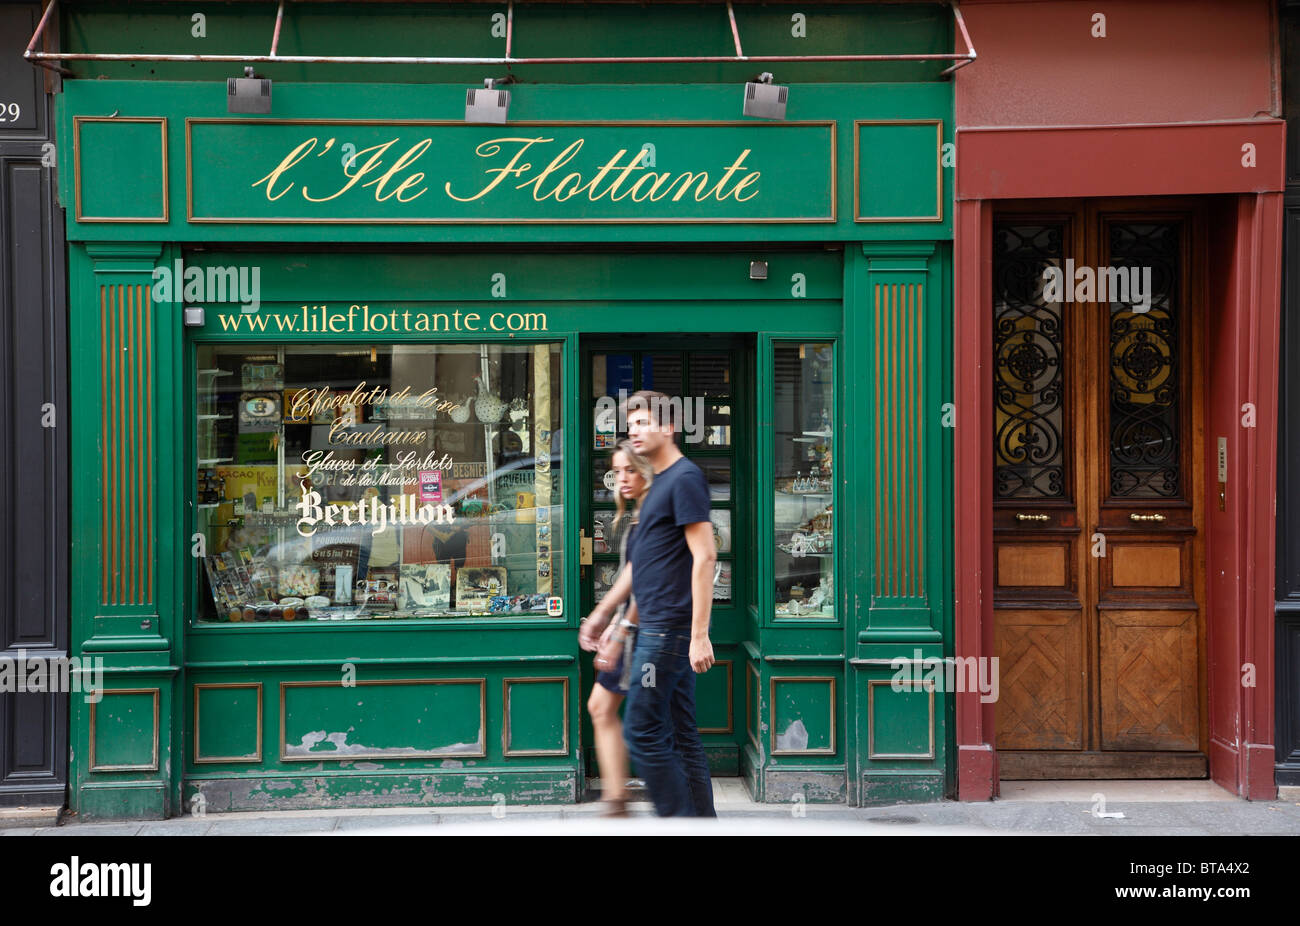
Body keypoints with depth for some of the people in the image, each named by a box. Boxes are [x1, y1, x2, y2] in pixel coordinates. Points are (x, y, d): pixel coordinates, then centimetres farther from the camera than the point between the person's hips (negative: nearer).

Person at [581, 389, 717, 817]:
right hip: (656, 626, 10)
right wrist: (604, 610, 27)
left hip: (669, 628, -10)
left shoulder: (685, 478, -12)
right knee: (681, 734, 10)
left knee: (642, 732, -7)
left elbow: (704, 556, -18)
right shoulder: (661, 482, 18)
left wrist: (700, 634, -23)